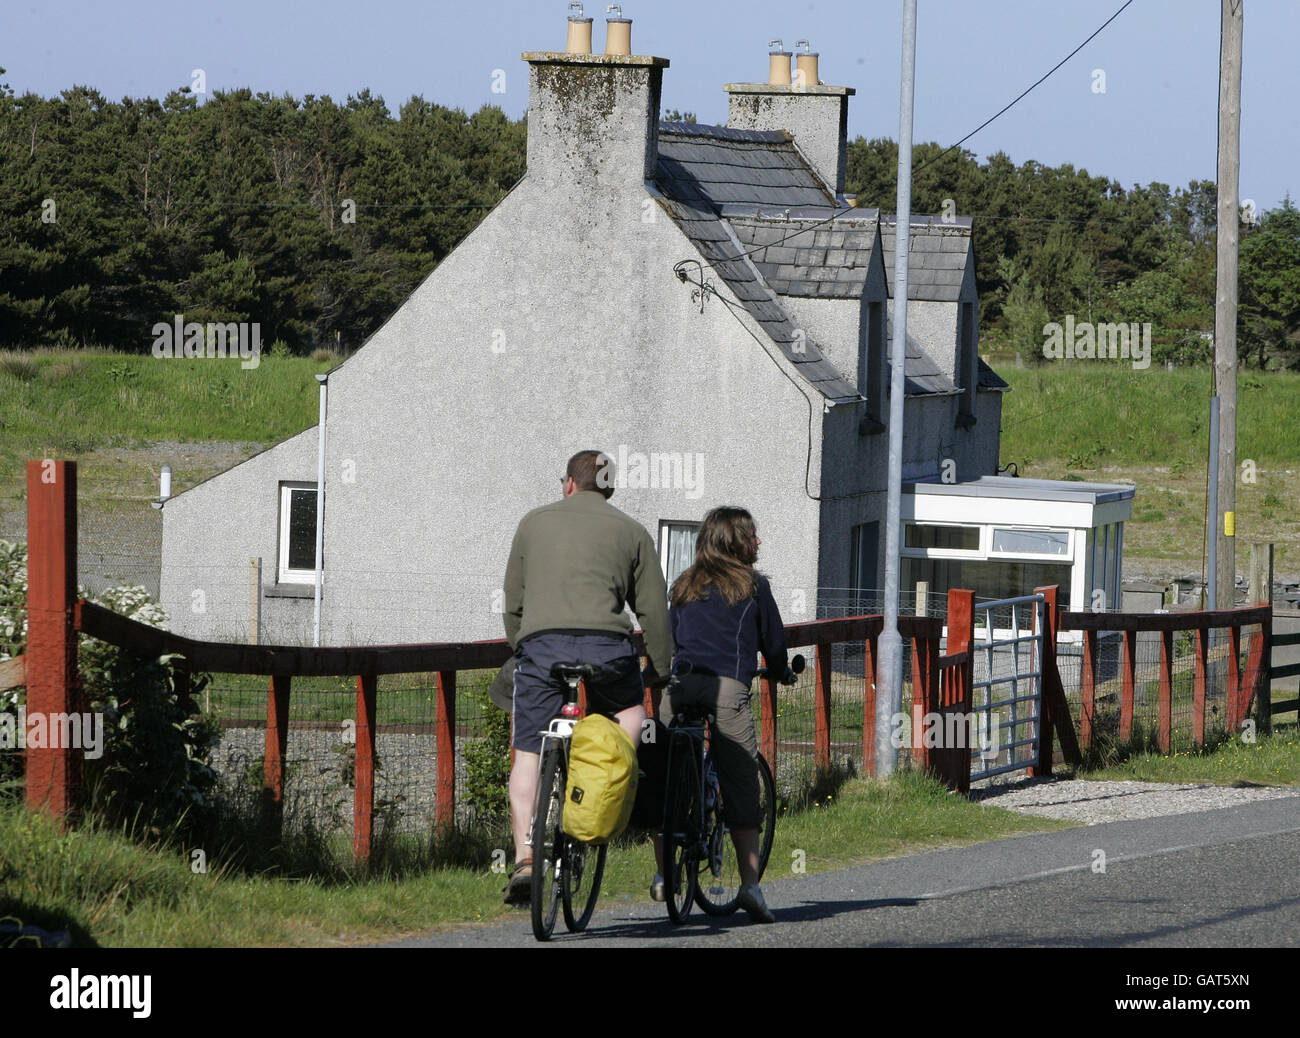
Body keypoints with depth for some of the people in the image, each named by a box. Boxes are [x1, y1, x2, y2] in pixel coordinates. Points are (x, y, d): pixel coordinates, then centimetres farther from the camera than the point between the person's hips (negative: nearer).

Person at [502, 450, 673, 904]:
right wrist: (661, 671, 24)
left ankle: (524, 858, -5)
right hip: (606, 645, 0)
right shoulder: (630, 531, 17)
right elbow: (653, 608, 14)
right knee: (628, 709, 29)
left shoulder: (534, 522, 20)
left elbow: (513, 602, 21)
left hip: (540, 644, 0)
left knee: (528, 755, 5)